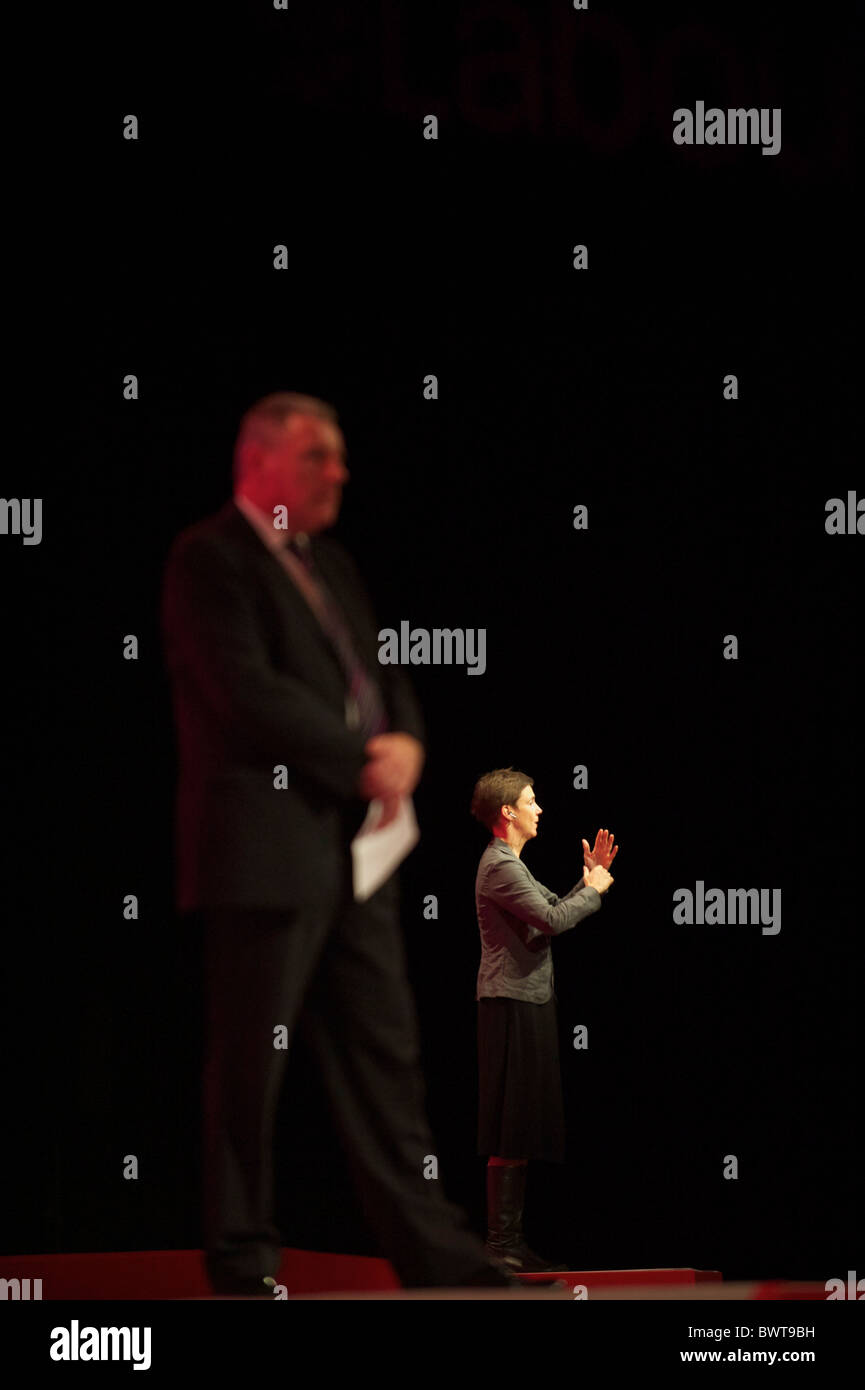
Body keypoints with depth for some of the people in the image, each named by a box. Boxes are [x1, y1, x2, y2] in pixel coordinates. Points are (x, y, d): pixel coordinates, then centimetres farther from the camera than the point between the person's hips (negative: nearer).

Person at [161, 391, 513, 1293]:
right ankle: (242, 1261, 5)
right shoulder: (208, 560, -7)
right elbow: (248, 692, -17)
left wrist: (405, 744, -4)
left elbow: (382, 677, 19)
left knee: (385, 1056, 9)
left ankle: (431, 1252, 13)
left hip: (355, 848, 8)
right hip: (263, 853, -8)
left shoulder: (331, 566, 21)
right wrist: (363, 761, -13)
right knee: (249, 1064, -2)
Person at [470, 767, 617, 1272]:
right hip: (512, 1004, -11)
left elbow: (558, 909, 24)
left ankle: (513, 1239, 12)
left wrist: (591, 876, 16)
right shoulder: (499, 866, -12)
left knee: (527, 1131, 10)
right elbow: (551, 919, -20)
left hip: (530, 1003, 11)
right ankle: (501, 1241, -11)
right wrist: (595, 889, -6)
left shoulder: (513, 866, 23)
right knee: (511, 1134, -11)